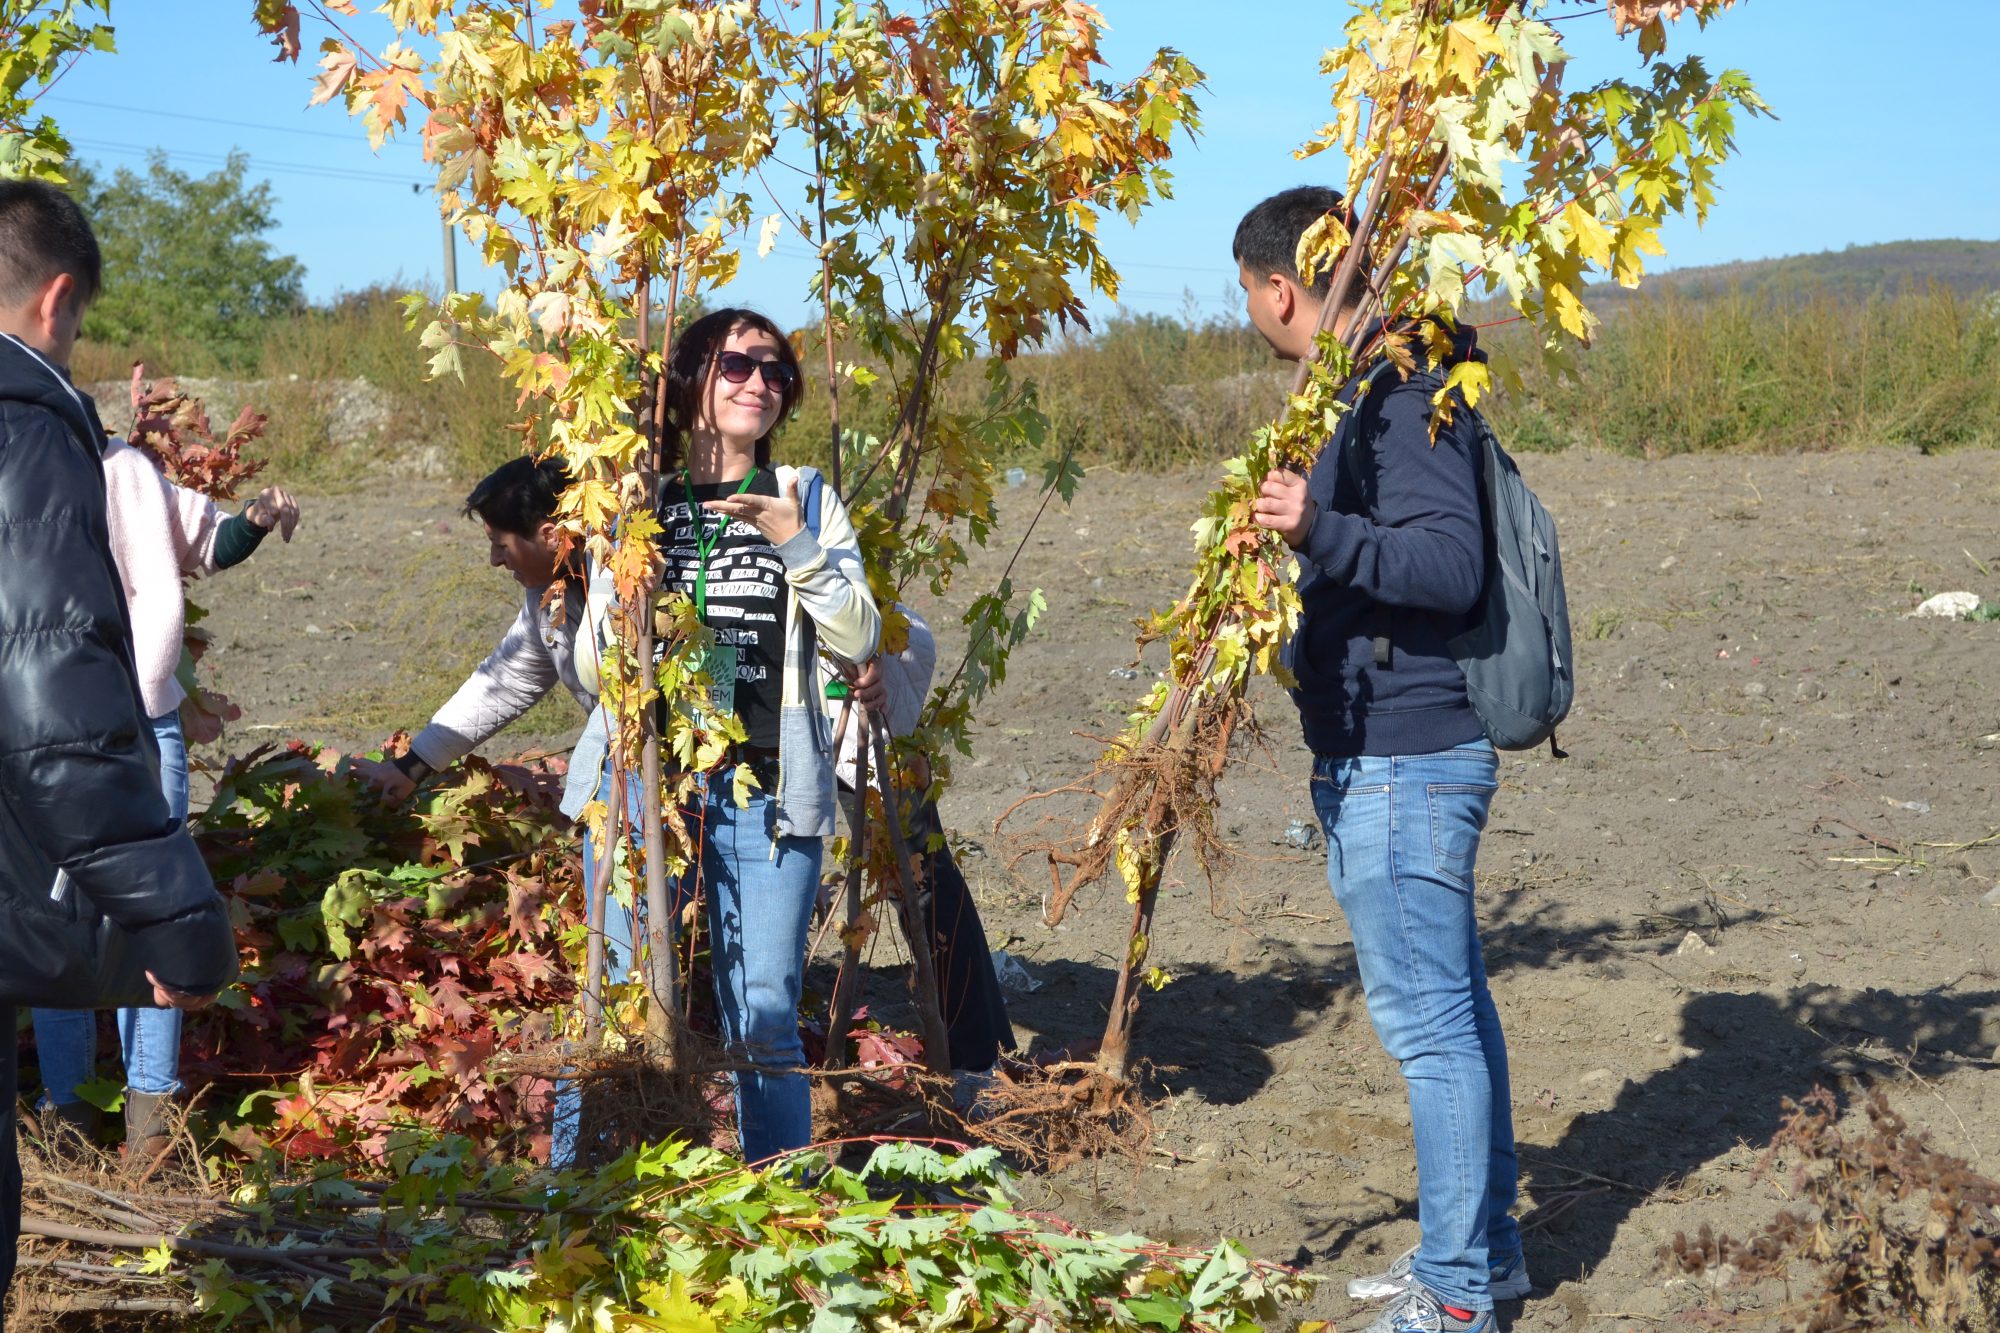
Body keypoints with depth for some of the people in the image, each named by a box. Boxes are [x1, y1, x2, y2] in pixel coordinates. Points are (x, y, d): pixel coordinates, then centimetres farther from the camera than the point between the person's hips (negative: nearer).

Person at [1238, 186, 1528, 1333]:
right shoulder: (1359, 392, 13)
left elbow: (1454, 563, -26)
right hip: (1381, 757, 11)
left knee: (1429, 1021, -5)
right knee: (1454, 1008, 17)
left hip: (1405, 763, -11)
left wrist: (1325, 533, -38)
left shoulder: (1399, 397, -18)